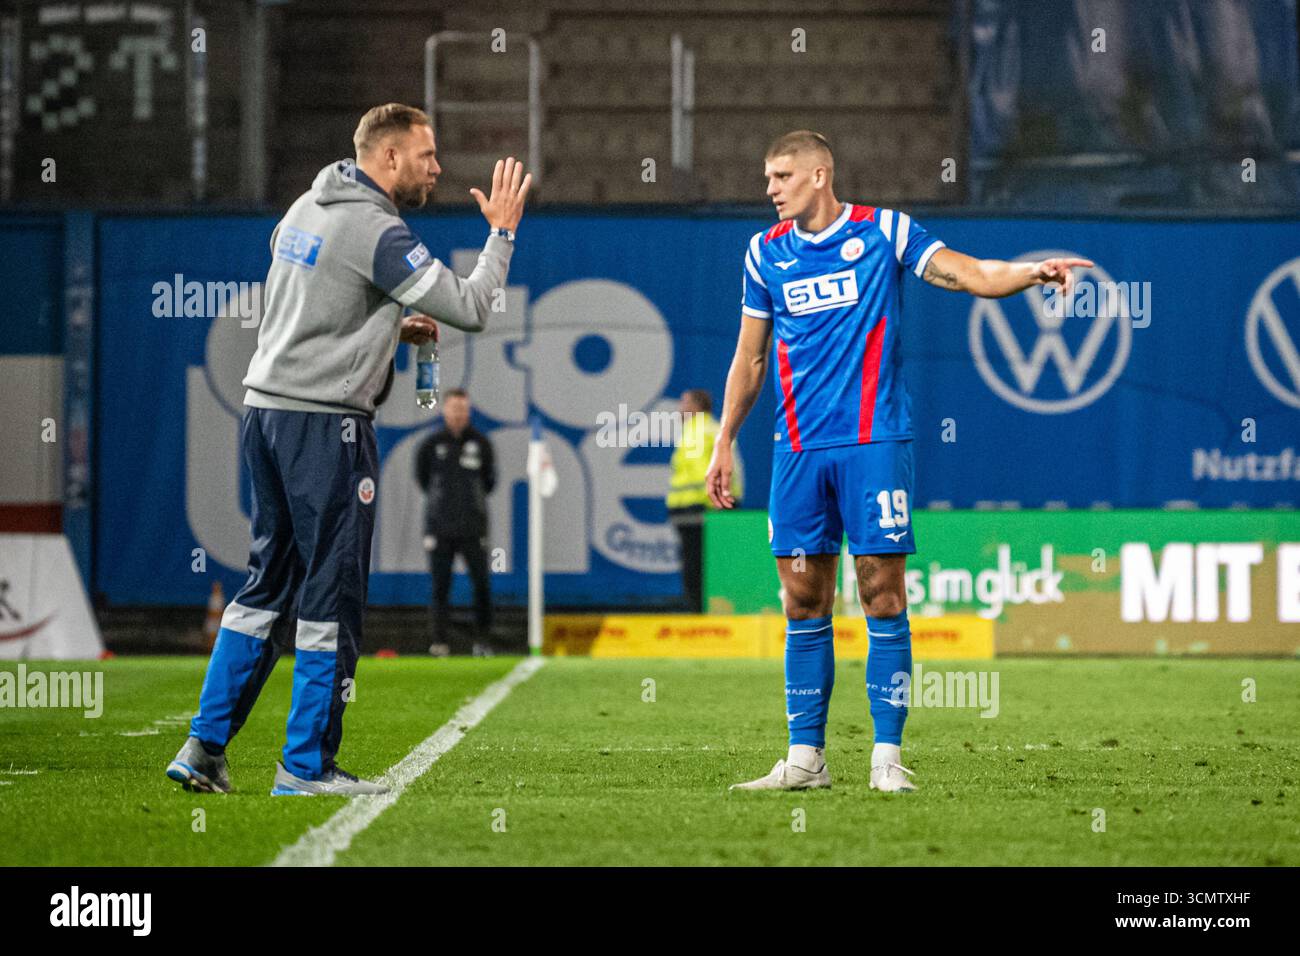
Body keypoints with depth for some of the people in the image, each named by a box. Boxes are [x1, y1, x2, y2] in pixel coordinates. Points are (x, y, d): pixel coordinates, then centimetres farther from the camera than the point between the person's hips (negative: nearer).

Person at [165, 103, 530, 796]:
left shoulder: (306, 208, 14)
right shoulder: (376, 232, -14)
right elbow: (469, 309, -14)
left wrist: (391, 328, 15)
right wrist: (502, 231, -2)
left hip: (266, 408, 9)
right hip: (324, 423, -9)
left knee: (269, 582, 14)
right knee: (331, 592, -1)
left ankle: (205, 745, 11)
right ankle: (307, 765, 3)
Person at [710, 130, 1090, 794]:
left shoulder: (884, 231, 1)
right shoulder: (766, 252, 11)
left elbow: (970, 274, -6)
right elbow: (750, 357, 18)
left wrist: (1031, 272, -24)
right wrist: (724, 445, 17)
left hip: (873, 441, -3)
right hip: (797, 450, 3)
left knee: (882, 595, -6)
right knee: (803, 601, 3)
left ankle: (886, 756, -2)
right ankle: (805, 757, 9)